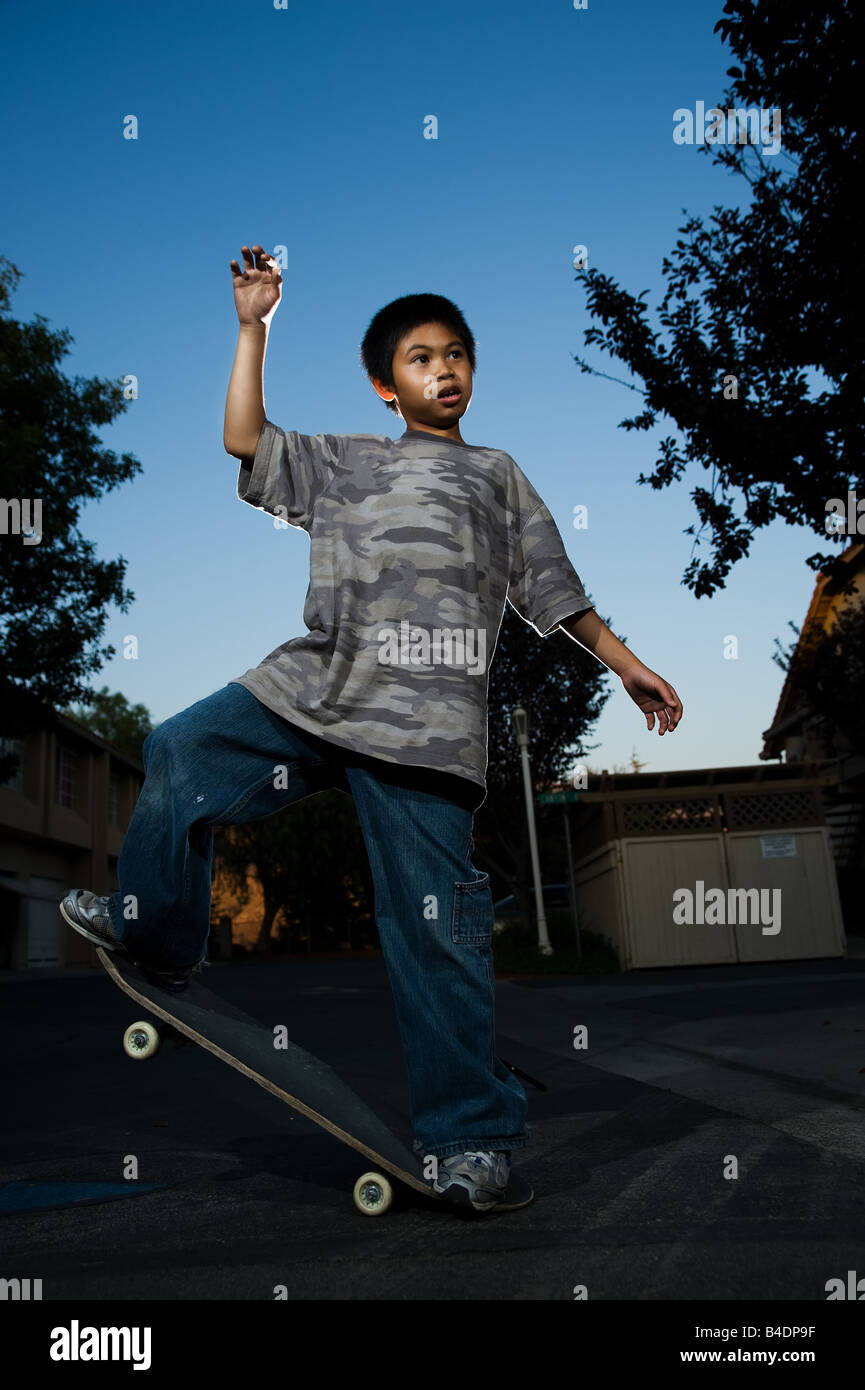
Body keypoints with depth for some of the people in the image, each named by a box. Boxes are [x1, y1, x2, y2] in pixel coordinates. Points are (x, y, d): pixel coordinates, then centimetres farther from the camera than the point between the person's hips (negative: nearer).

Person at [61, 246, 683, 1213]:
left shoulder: (498, 473, 22)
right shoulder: (343, 463, 25)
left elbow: (551, 587, 19)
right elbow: (245, 441, 16)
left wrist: (622, 661, 12)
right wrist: (254, 326, 16)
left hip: (423, 717, -3)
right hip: (311, 687, 3)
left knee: (434, 918, -6)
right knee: (179, 752, 2)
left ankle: (471, 1132, 5)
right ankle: (153, 932, 24)